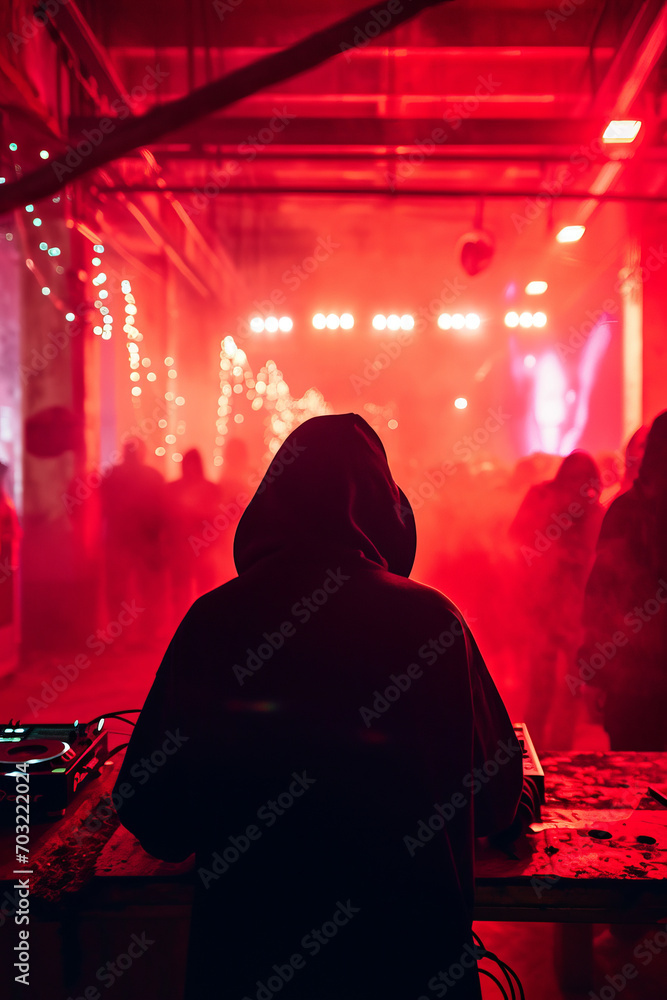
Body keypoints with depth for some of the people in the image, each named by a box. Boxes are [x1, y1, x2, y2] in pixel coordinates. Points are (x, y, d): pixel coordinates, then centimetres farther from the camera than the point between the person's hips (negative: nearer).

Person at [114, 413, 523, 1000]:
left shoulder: (212, 620, -14)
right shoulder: (434, 619, -15)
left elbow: (153, 819, -4)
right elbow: (497, 801, -1)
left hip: (248, 942, 1)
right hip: (409, 947, 0)